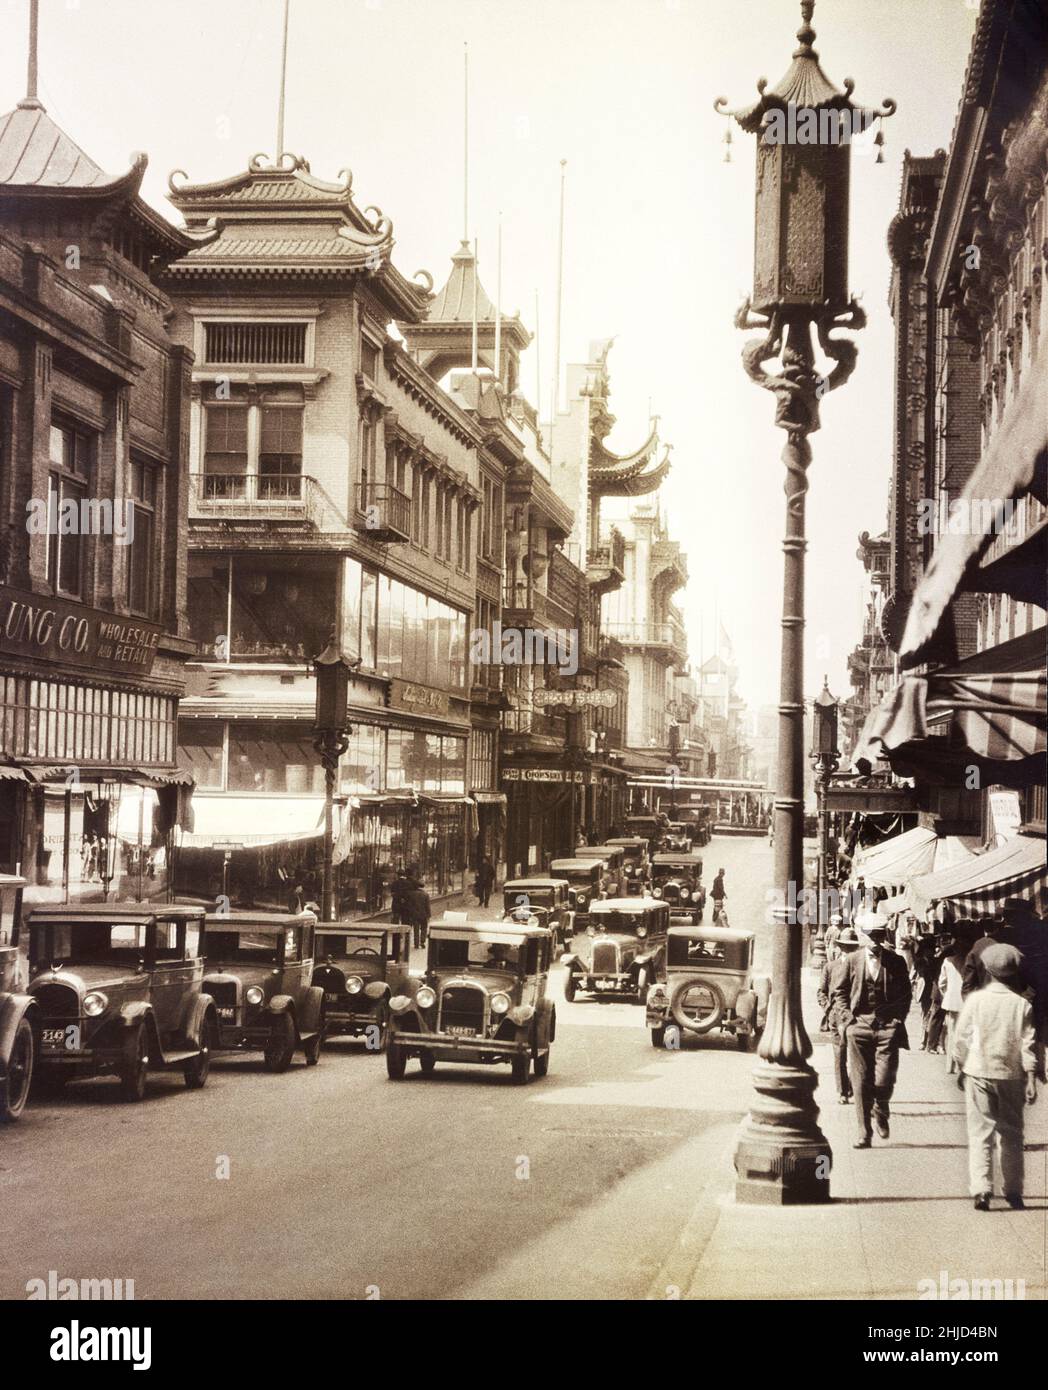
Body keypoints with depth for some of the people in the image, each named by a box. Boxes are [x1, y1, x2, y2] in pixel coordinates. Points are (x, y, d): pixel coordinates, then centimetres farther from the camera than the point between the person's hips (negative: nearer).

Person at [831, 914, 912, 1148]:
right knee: (861, 1082, 0)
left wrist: (898, 1019, 2)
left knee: (884, 1081, -8)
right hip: (859, 1024, 0)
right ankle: (863, 1132, 8)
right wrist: (847, 1018, -1)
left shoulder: (895, 962, 5)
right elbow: (839, 991, 9)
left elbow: (905, 994, 13)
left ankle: (881, 1114, 25)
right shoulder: (851, 961, 4)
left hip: (888, 1025, 0)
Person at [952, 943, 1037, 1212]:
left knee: (980, 1134, 2)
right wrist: (1031, 1080, -1)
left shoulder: (975, 999, -6)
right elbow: (1027, 1044, -5)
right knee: (1012, 1136, 13)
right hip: (1011, 1075, 1)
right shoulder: (1022, 1005, -4)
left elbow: (961, 1038, -2)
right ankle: (1013, 1193, 17)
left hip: (979, 1073, -1)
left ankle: (981, 1191, -9)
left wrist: (961, 1068, 12)